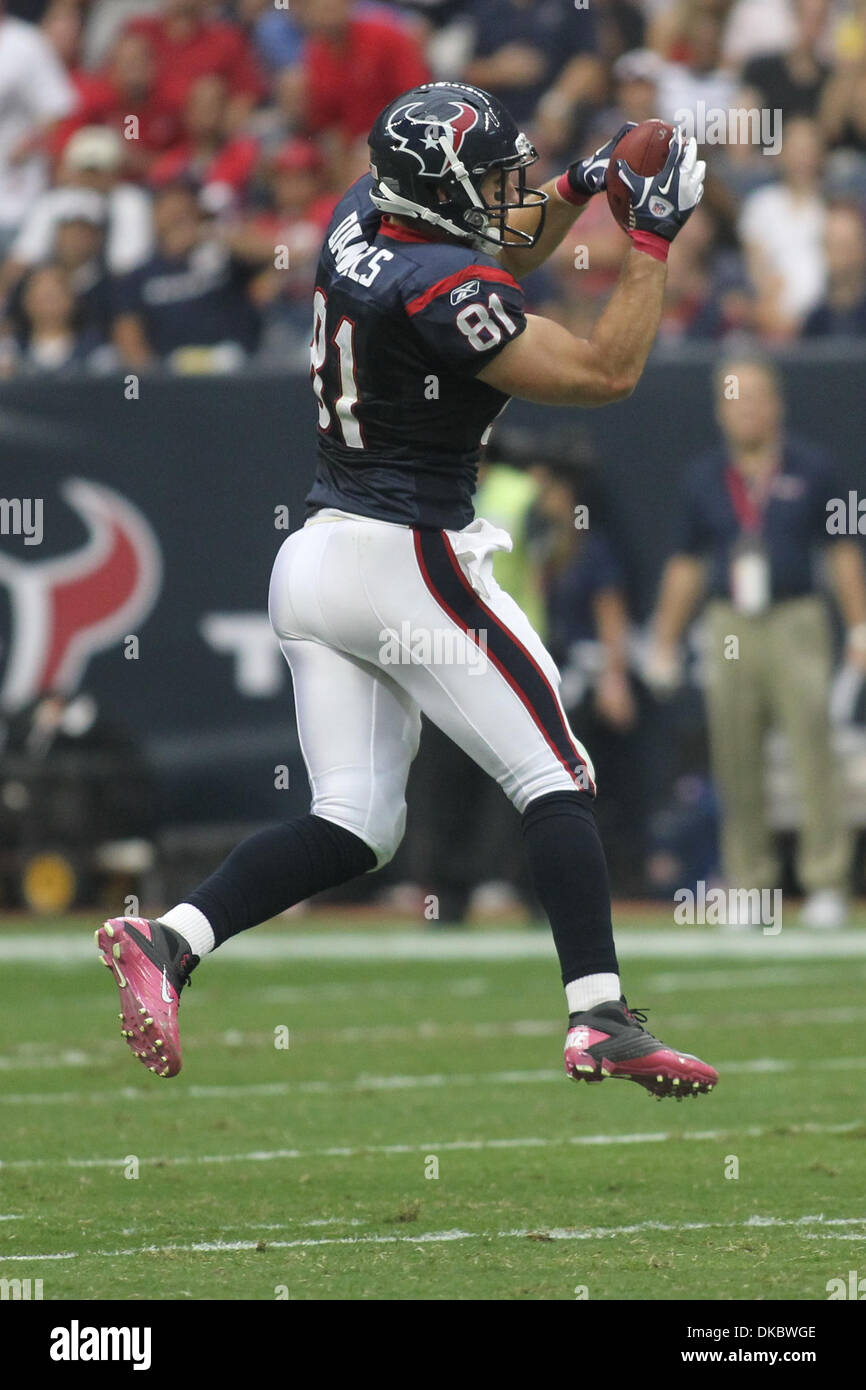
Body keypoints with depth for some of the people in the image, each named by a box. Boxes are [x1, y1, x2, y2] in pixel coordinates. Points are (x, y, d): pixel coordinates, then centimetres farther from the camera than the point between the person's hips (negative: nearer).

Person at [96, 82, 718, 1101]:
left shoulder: (360, 218, 8)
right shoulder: (442, 289, -17)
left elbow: (495, 260, 28)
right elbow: (605, 374, -15)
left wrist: (578, 189, 15)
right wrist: (653, 237, -10)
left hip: (316, 559, 8)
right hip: (409, 560, -8)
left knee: (351, 828, 7)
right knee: (555, 779, 0)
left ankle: (164, 941, -9)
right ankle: (600, 1024, -6)